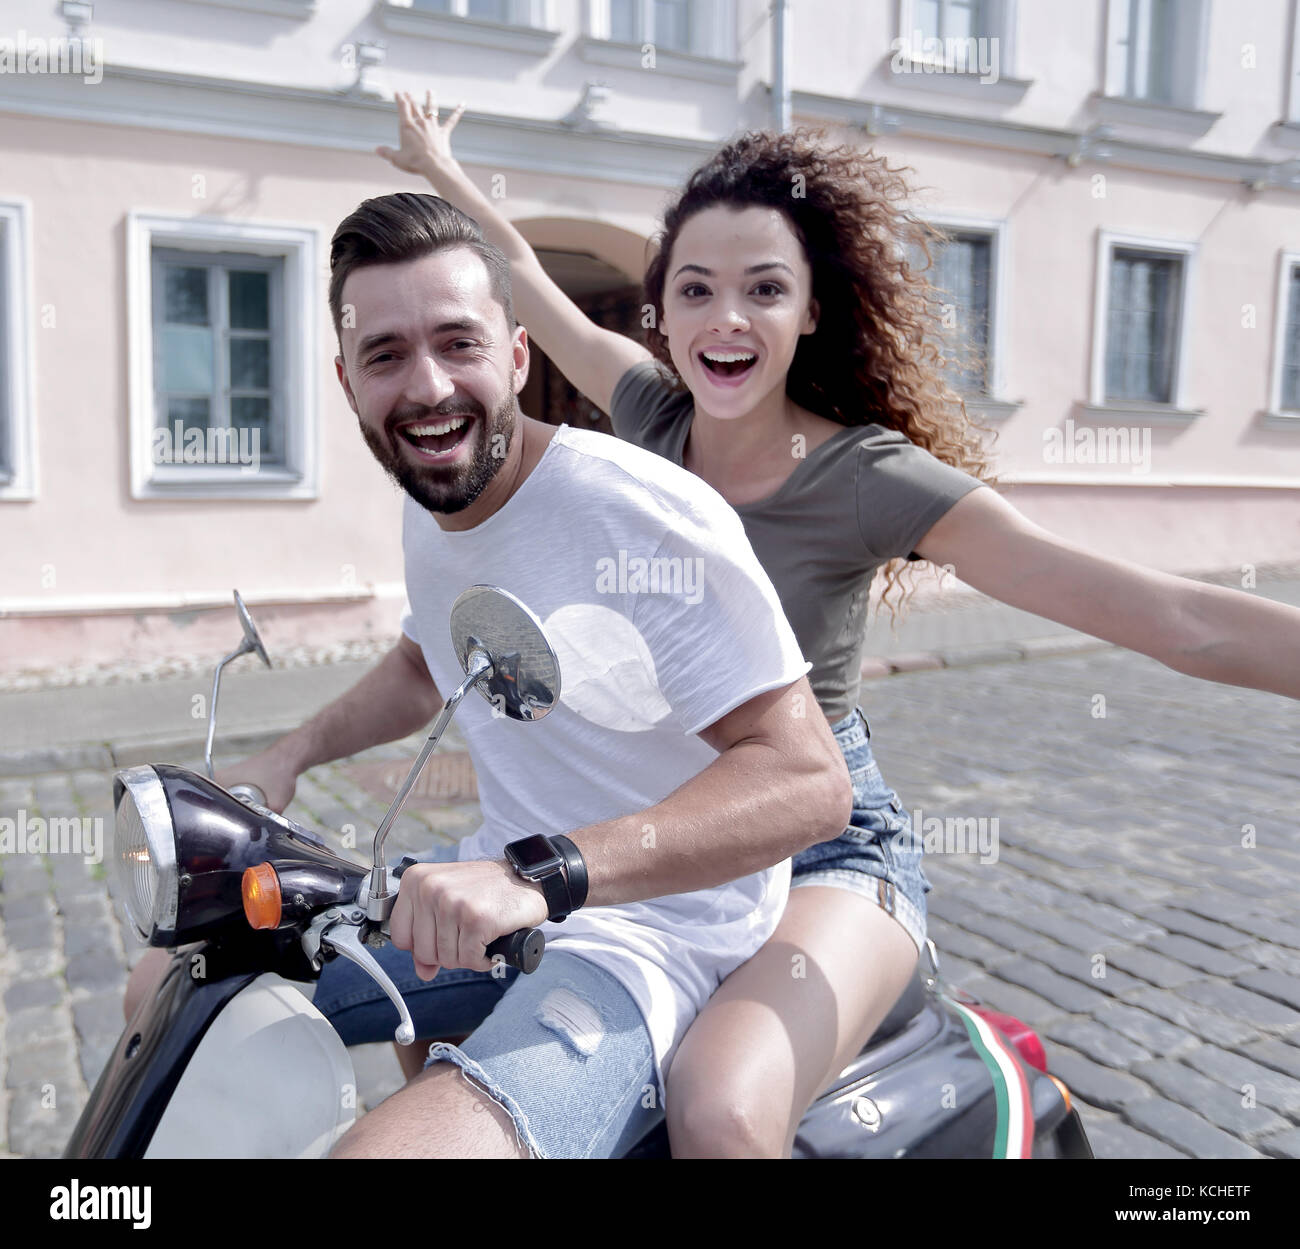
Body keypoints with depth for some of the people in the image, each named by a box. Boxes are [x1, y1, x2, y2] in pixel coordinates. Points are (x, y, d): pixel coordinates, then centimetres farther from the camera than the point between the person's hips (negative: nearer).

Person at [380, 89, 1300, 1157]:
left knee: (718, 1112, -32)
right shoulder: (654, 413, -2)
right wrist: (446, 176, 32)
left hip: (827, 847, -5)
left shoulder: (874, 480, -17)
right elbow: (528, 280, 18)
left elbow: (1176, 618, -23)